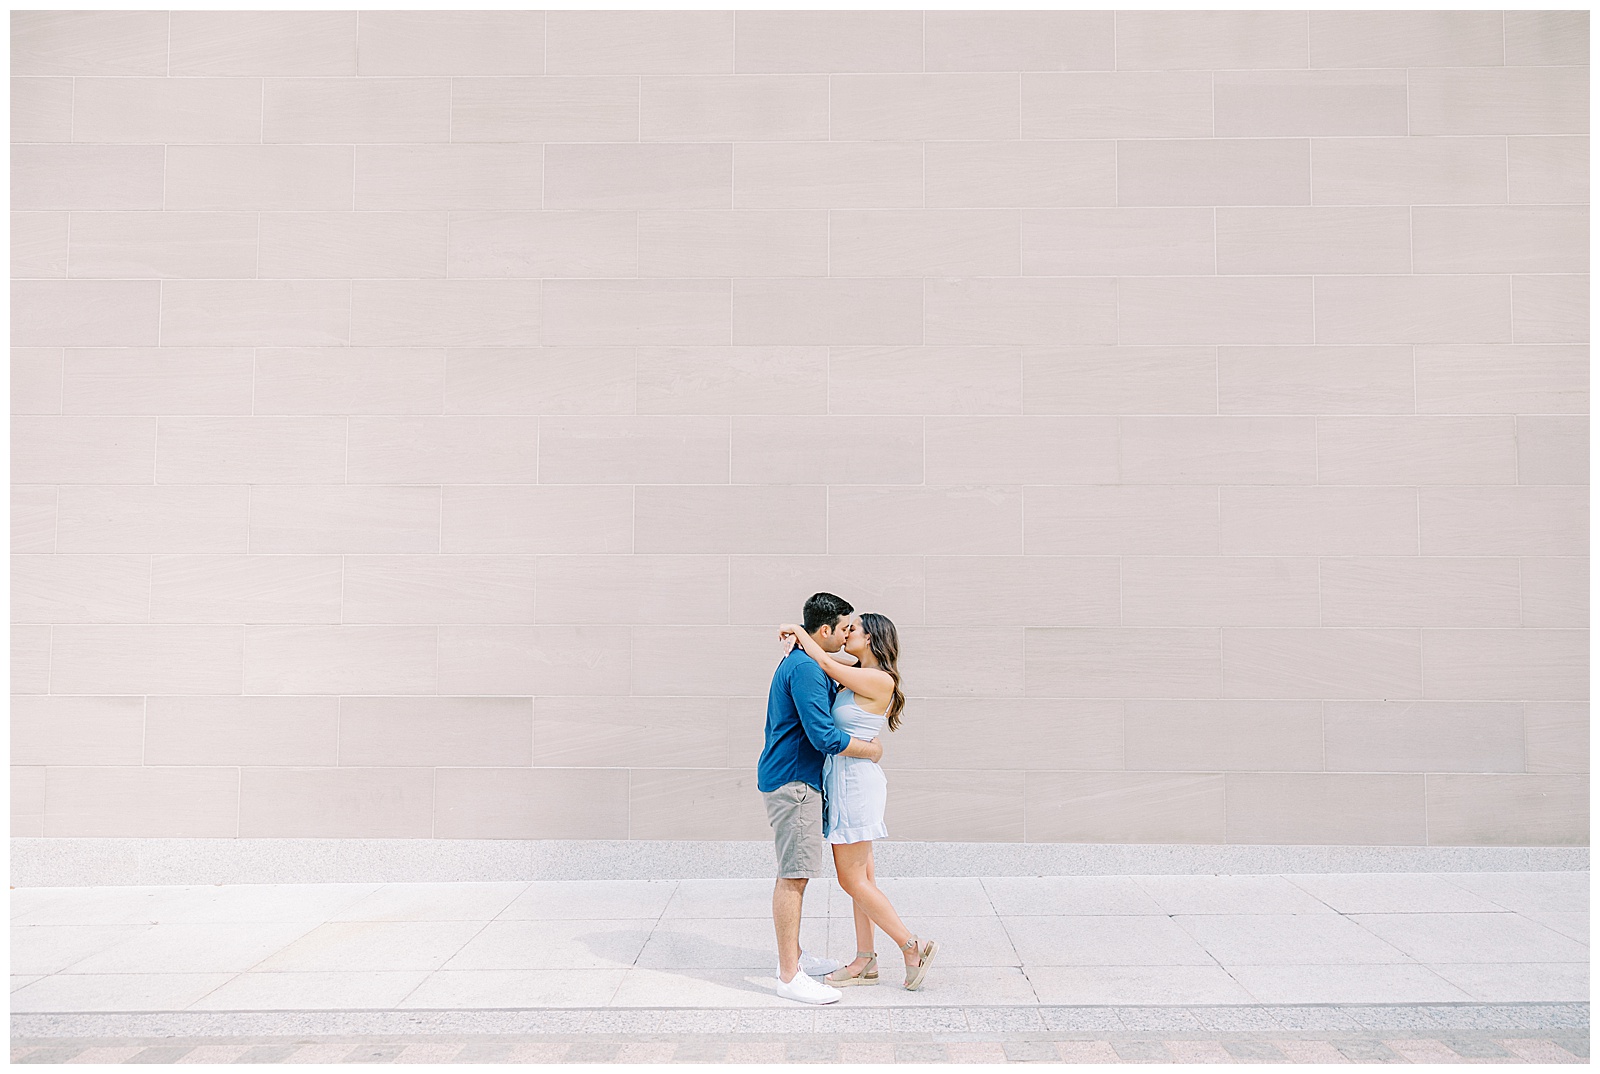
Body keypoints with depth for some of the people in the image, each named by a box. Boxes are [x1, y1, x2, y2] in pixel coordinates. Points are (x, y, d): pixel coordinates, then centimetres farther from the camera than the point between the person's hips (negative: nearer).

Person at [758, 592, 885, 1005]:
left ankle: (792, 956, 28)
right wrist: (870, 750, -11)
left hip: (793, 780, 11)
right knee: (793, 875, -7)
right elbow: (824, 736, -24)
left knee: (794, 874, 17)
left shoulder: (799, 662, 15)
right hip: (792, 781, -11)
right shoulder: (805, 669, -19)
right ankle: (790, 976, -2)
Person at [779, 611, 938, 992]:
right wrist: (799, 638, -1)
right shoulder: (857, 674, 9)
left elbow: (827, 664, -13)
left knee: (852, 880, -2)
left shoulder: (880, 680, -15)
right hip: (843, 780, 9)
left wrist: (797, 631, -1)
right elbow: (829, 661, 20)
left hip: (856, 781, -9)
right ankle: (865, 963, 20)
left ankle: (913, 947, 7)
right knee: (862, 878, 13)